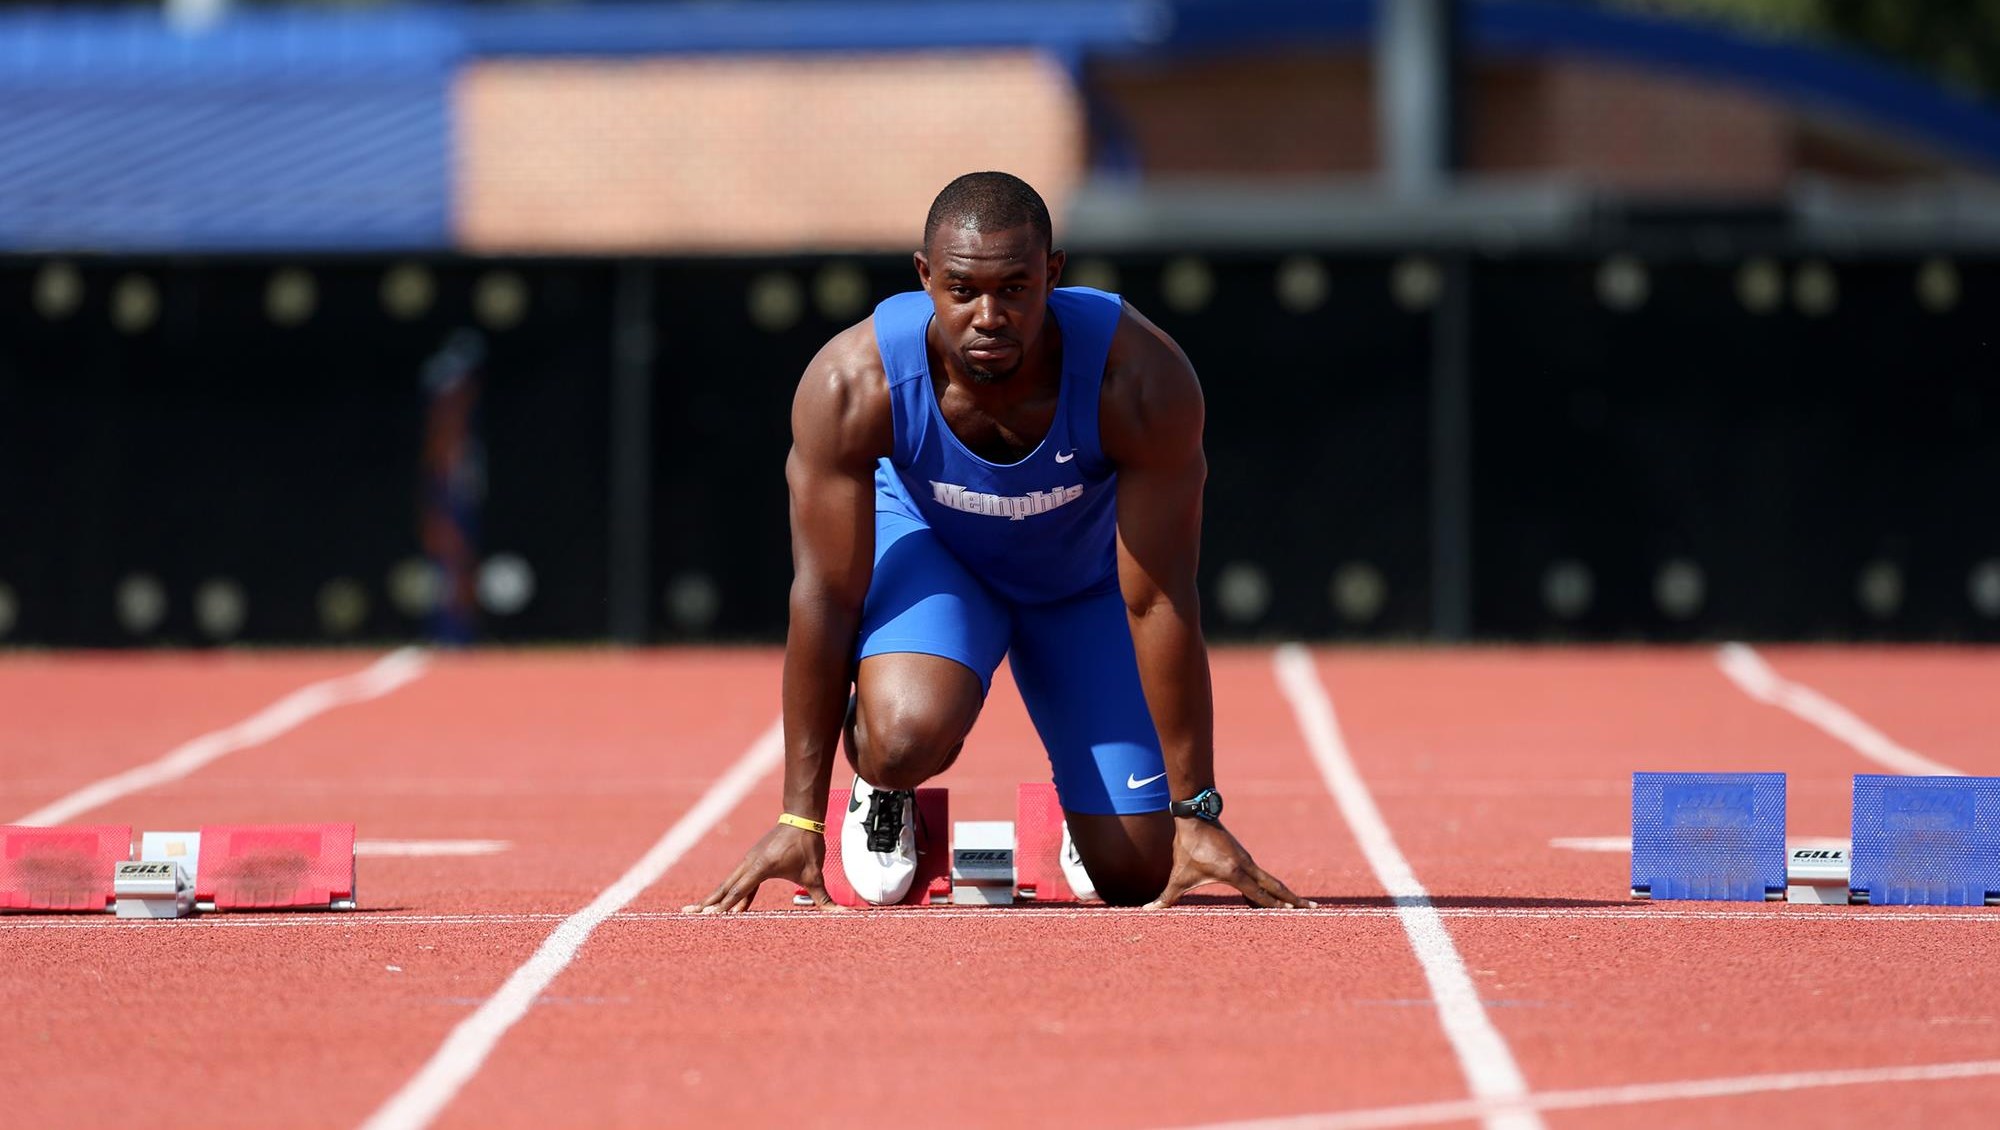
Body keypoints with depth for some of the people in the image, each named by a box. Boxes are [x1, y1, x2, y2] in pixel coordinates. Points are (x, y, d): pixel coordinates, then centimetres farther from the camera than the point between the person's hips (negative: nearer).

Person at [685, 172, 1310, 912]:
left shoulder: (1143, 380, -35)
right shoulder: (852, 385, -33)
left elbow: (1158, 602, -28)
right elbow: (825, 595, -25)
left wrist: (1195, 813, -25)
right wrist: (801, 818, -22)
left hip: (1087, 579, 1)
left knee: (1137, 876, -4)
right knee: (905, 739, -34)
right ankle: (885, 787, 4)